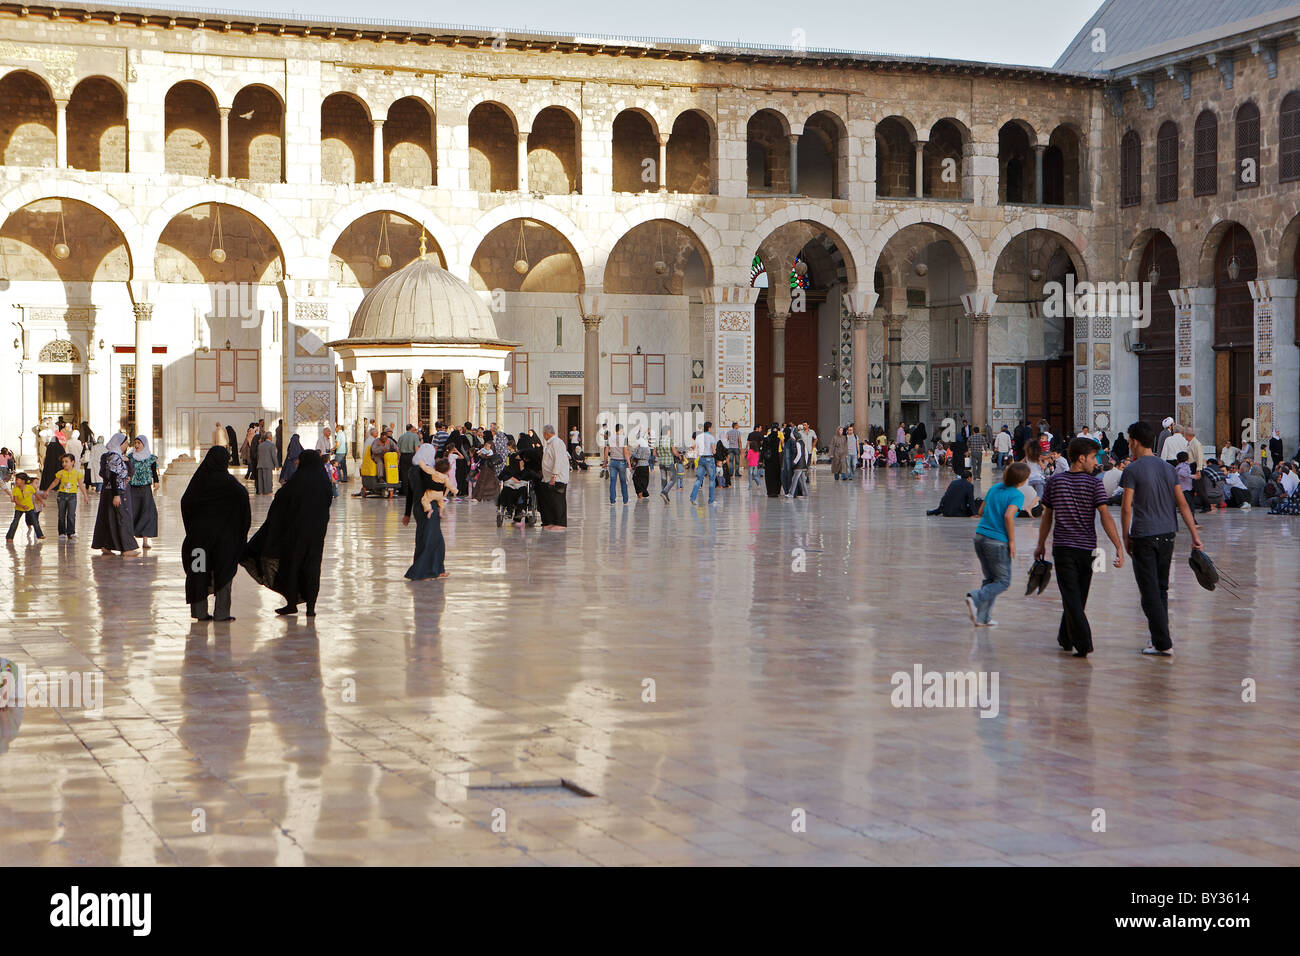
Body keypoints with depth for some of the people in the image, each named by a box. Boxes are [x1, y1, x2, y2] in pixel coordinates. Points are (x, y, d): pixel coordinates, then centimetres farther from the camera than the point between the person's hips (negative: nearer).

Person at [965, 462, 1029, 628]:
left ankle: (982, 618, 13)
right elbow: (1008, 516, -23)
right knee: (1003, 581, 7)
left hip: (980, 536, 7)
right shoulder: (1017, 495, -10)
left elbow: (981, 512, 15)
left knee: (990, 579, 17)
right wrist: (1012, 540, -15)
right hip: (997, 541, -7)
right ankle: (975, 598, -15)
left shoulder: (995, 488, 10)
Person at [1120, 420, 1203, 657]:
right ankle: (1162, 636, 24)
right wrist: (1194, 534, 8)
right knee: (1162, 587, 17)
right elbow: (1182, 503, 7)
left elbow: (1127, 508, -11)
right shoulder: (1167, 467, 9)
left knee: (1150, 592, -2)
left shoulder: (1132, 469, -9)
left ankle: (1163, 644, -4)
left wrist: (1126, 538, -2)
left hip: (1144, 536, -6)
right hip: (1167, 534, 6)